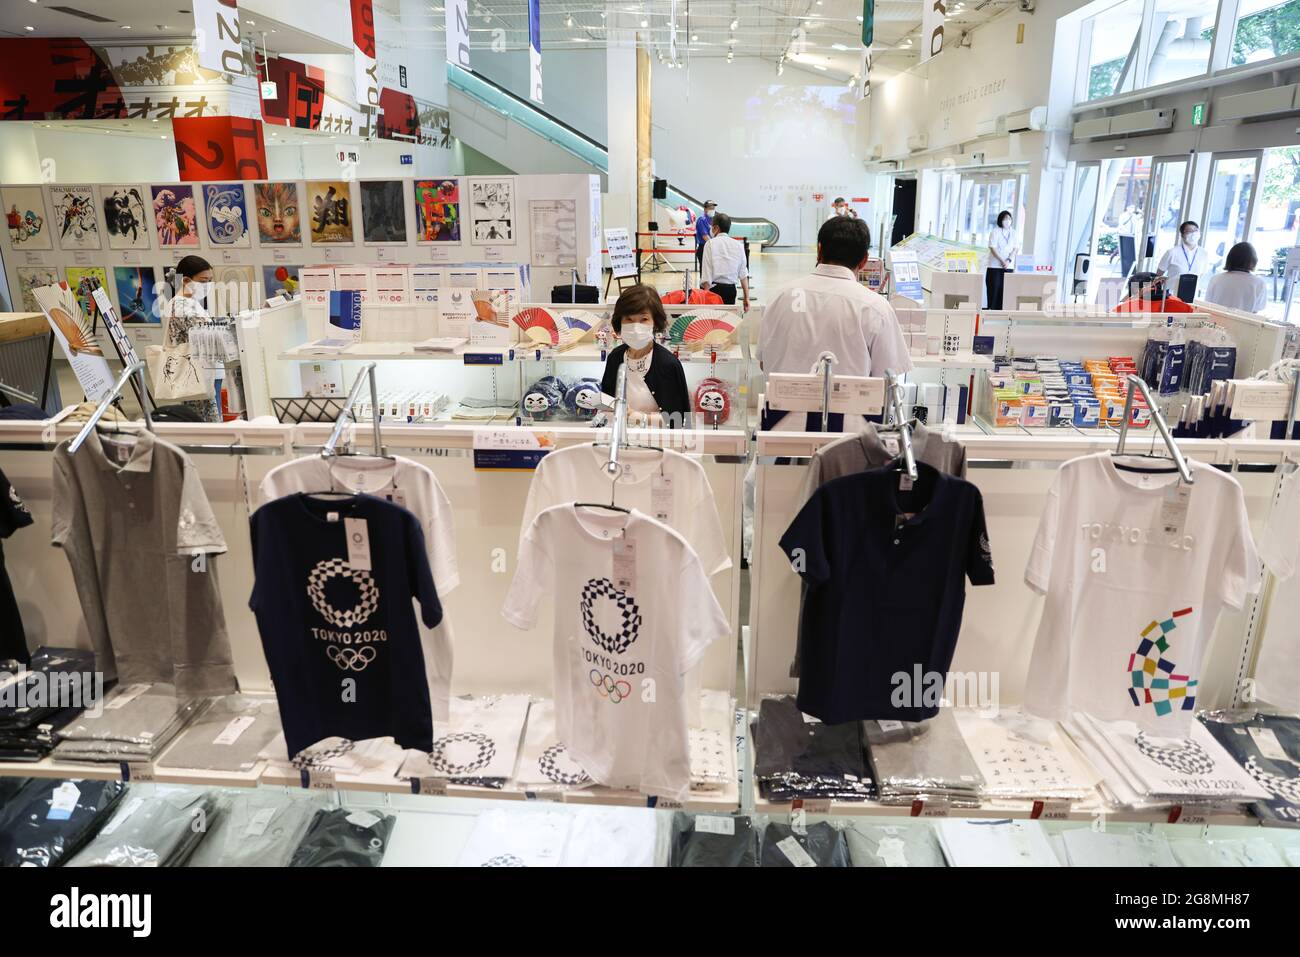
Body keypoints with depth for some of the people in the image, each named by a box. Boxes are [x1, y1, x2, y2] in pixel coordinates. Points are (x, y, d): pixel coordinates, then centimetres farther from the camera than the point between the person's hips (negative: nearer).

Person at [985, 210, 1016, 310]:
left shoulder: (1013, 232, 10)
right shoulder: (995, 231, -3)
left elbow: (1014, 249, 5)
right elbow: (993, 248, -10)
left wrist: (1008, 260, -13)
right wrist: (1002, 261, -17)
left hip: (1009, 267, 4)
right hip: (995, 266, -4)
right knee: (994, 288, -4)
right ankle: (991, 309, 1)